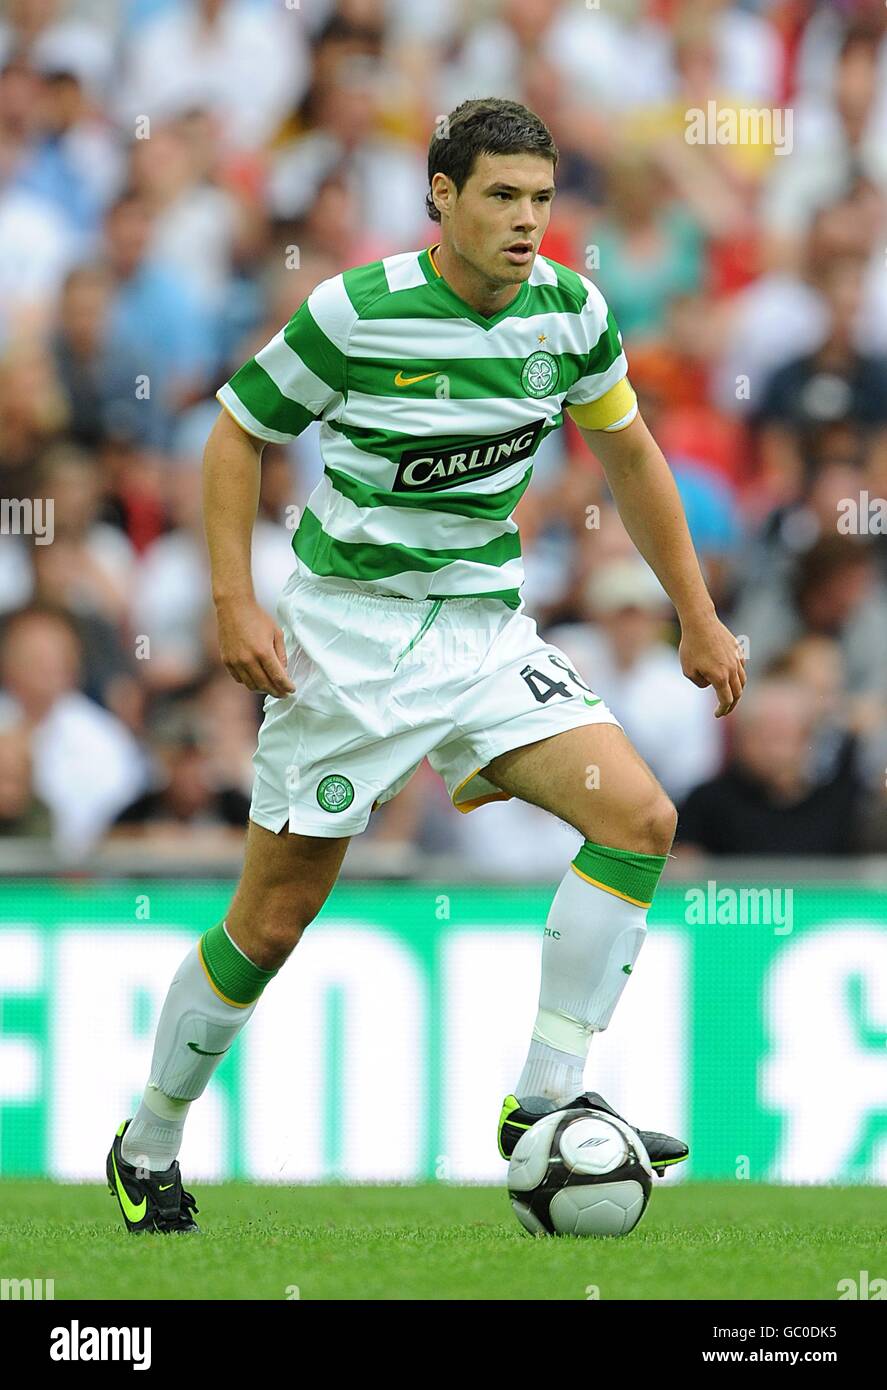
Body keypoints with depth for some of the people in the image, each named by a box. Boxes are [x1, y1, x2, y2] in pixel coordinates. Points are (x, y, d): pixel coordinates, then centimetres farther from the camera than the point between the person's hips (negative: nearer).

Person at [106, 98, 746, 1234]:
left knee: (638, 817, -16)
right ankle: (147, 1149, 20)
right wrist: (235, 604, -13)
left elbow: (628, 456, 13)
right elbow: (237, 435, -4)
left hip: (485, 626, 5)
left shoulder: (570, 309, -2)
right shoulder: (355, 312, -16)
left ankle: (546, 1100, -9)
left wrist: (697, 618, 14)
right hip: (349, 635, -4)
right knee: (274, 919, 0)